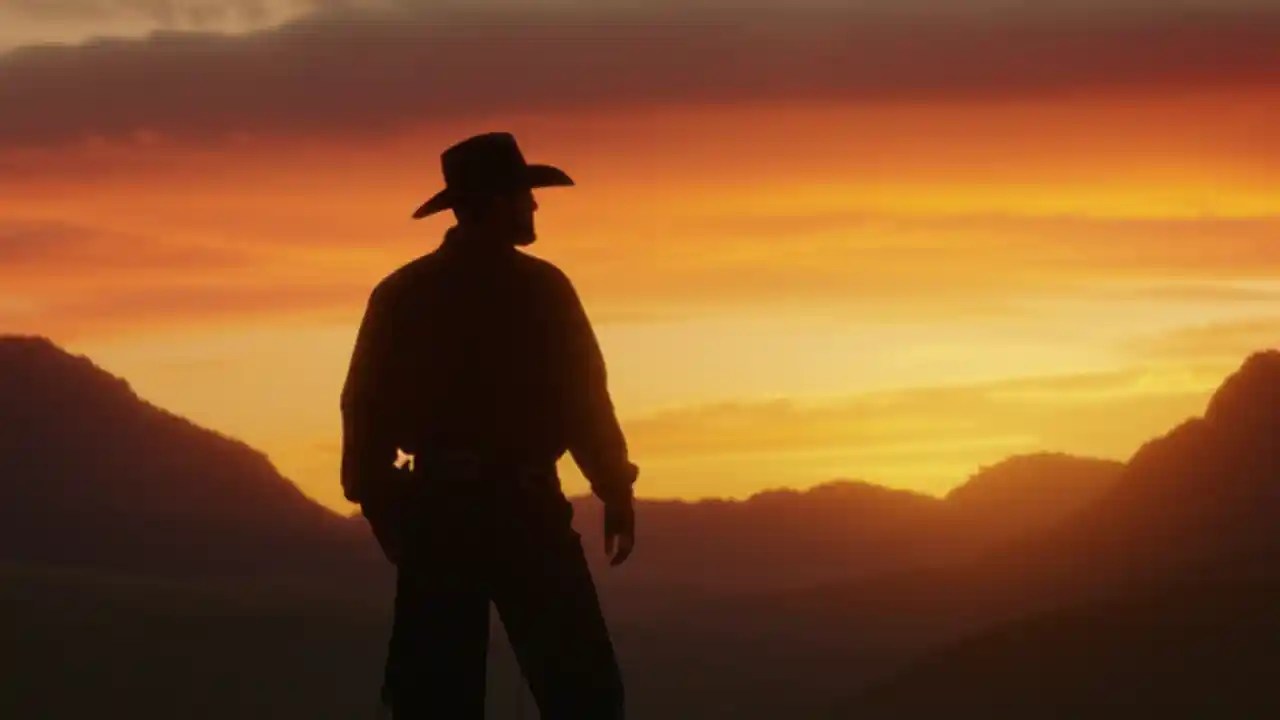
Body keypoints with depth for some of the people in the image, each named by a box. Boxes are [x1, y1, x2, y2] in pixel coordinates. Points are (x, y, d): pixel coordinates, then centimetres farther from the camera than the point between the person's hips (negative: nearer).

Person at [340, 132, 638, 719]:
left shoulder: (400, 294, 5)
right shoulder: (540, 288, -6)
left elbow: (366, 407, 4)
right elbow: (582, 399, -7)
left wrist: (381, 503, 11)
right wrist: (616, 494, 1)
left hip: (438, 509, 4)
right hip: (521, 507, -3)